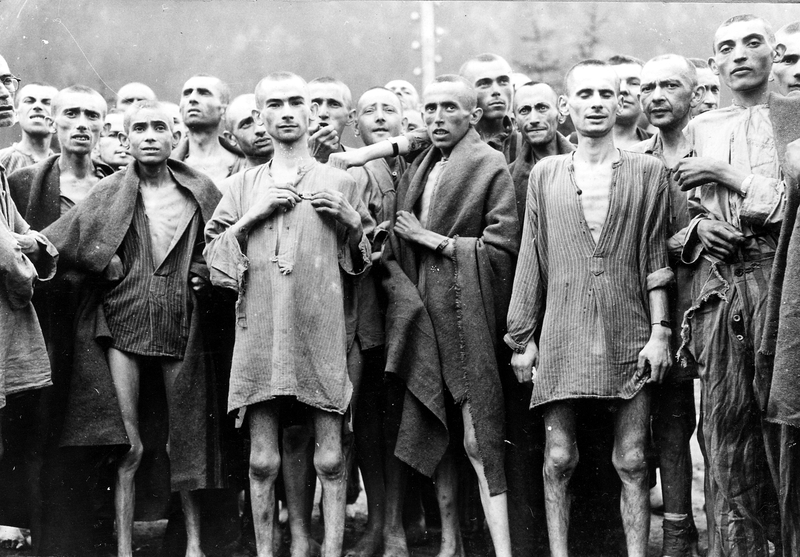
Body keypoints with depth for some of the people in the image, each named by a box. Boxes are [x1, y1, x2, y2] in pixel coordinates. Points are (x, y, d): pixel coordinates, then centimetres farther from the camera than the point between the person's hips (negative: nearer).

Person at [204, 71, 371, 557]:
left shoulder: (339, 183, 10)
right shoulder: (246, 185, 13)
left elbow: (360, 264, 15)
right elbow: (213, 253, 8)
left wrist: (352, 221, -4)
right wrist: (253, 215, -4)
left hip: (320, 332, -1)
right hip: (259, 332, 1)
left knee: (329, 457, -2)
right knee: (263, 459, 3)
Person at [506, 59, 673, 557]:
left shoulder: (648, 172, 5)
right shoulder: (545, 174, 9)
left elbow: (656, 258, 5)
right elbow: (531, 261, 10)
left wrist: (659, 331, -2)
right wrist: (522, 338, 8)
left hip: (629, 337, -1)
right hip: (562, 337, 1)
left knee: (632, 461, 1)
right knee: (559, 459, 2)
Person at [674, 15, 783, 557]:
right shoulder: (701, 129, 19)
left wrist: (727, 175, -5)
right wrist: (699, 227, 0)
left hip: (781, 277, -3)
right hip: (718, 284, 3)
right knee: (725, 429, 2)